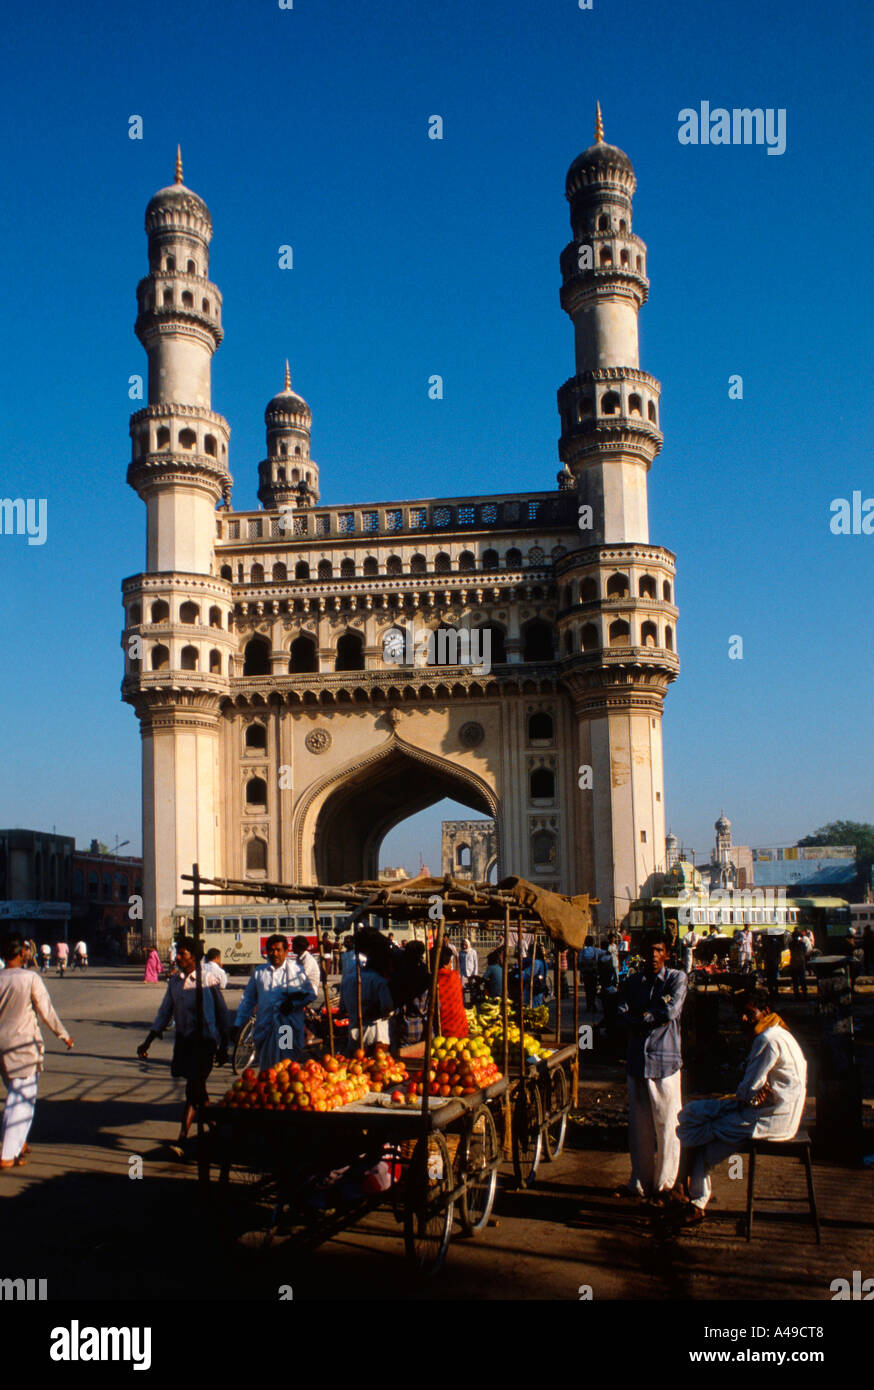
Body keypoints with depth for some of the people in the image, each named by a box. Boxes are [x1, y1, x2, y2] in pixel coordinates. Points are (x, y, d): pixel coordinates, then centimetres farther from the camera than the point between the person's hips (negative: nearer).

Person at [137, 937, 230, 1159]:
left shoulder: (208, 979, -8)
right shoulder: (174, 981, 7)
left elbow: (222, 1012, -2)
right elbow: (164, 1013, 13)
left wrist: (223, 1045, 0)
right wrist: (148, 1041, 6)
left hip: (204, 1040, -6)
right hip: (182, 1039, 6)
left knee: (192, 1090, -10)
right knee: (198, 1088, 14)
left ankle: (181, 1140, -11)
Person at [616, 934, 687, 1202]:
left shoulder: (676, 978, 3)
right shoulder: (632, 982, 13)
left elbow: (672, 1011, -12)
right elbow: (623, 1014, 0)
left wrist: (641, 1016, -2)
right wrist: (655, 1017, -11)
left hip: (665, 1060, -4)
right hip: (637, 1059, 4)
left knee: (667, 1123, -2)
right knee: (639, 1125, 8)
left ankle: (665, 1184, 9)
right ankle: (640, 1182, 18)